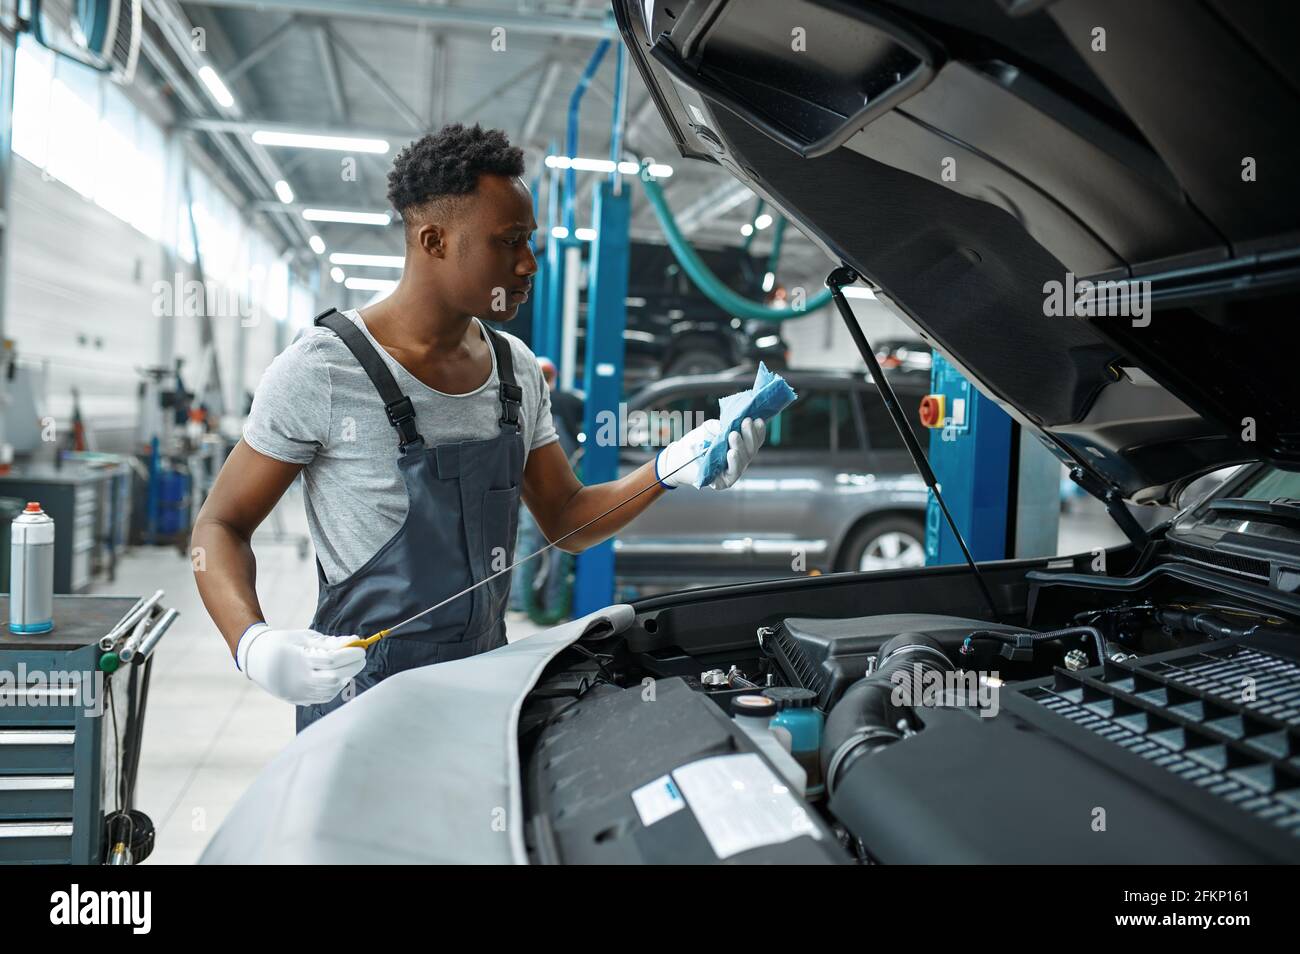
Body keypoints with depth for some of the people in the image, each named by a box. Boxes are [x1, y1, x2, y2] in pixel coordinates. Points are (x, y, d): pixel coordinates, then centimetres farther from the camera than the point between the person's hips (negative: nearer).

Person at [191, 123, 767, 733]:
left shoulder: (517, 369, 4)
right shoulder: (322, 370, -15)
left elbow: (567, 523, 8)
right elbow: (221, 527, -10)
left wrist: (670, 470, -7)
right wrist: (252, 643, -28)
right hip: (363, 697, -5)